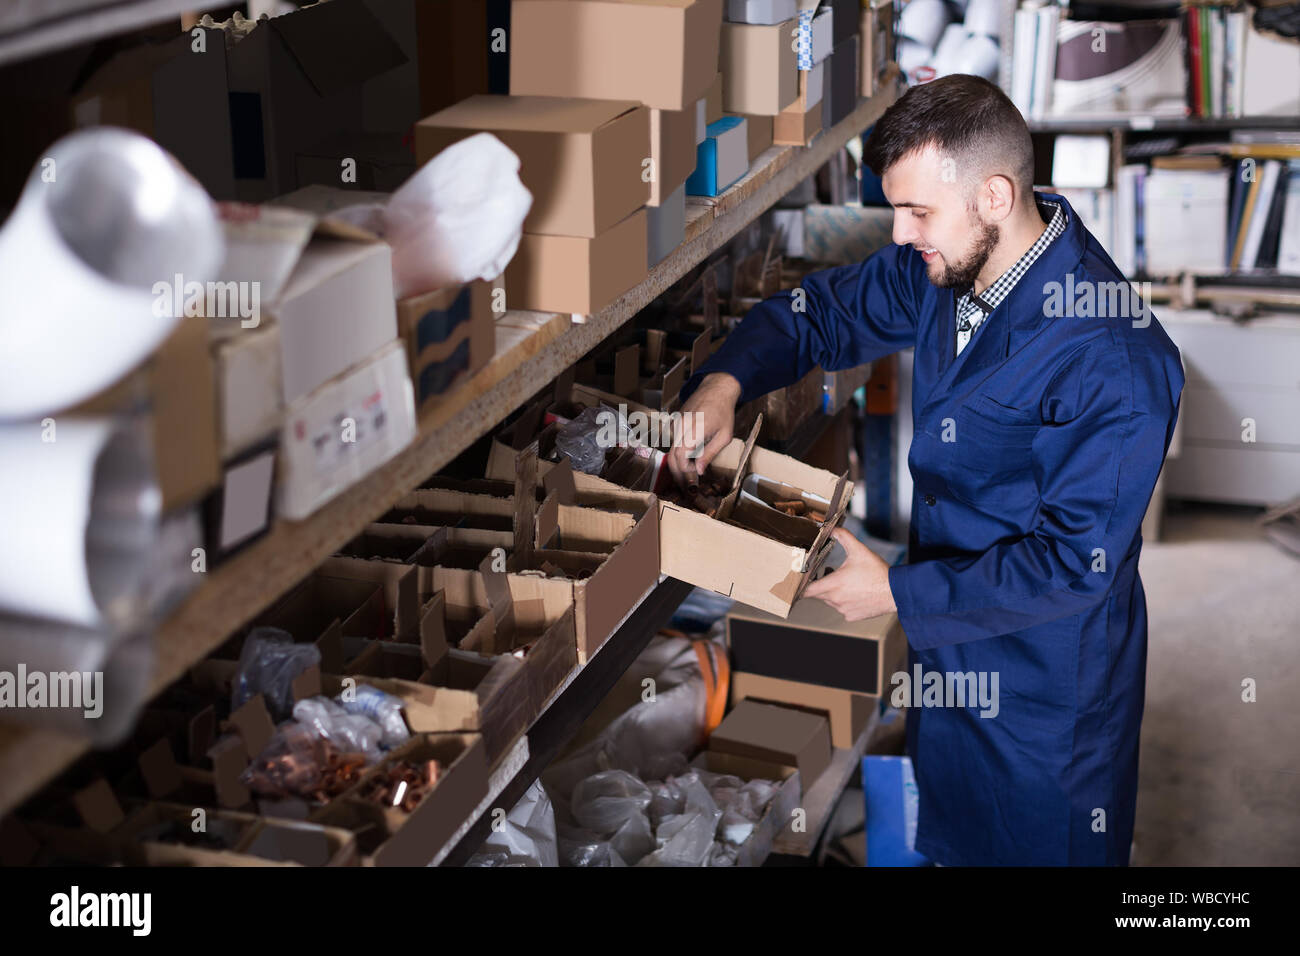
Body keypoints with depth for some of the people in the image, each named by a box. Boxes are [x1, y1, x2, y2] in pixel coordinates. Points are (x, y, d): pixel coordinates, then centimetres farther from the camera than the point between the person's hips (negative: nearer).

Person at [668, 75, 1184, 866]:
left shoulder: (1117, 362, -32)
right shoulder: (944, 266, -9)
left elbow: (1076, 562, -29)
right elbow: (822, 311, 7)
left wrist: (900, 593, -26)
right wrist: (725, 380, -12)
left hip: (1047, 674, -7)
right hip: (947, 628, 7)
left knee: (1036, 844, 17)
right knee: (952, 834, 27)